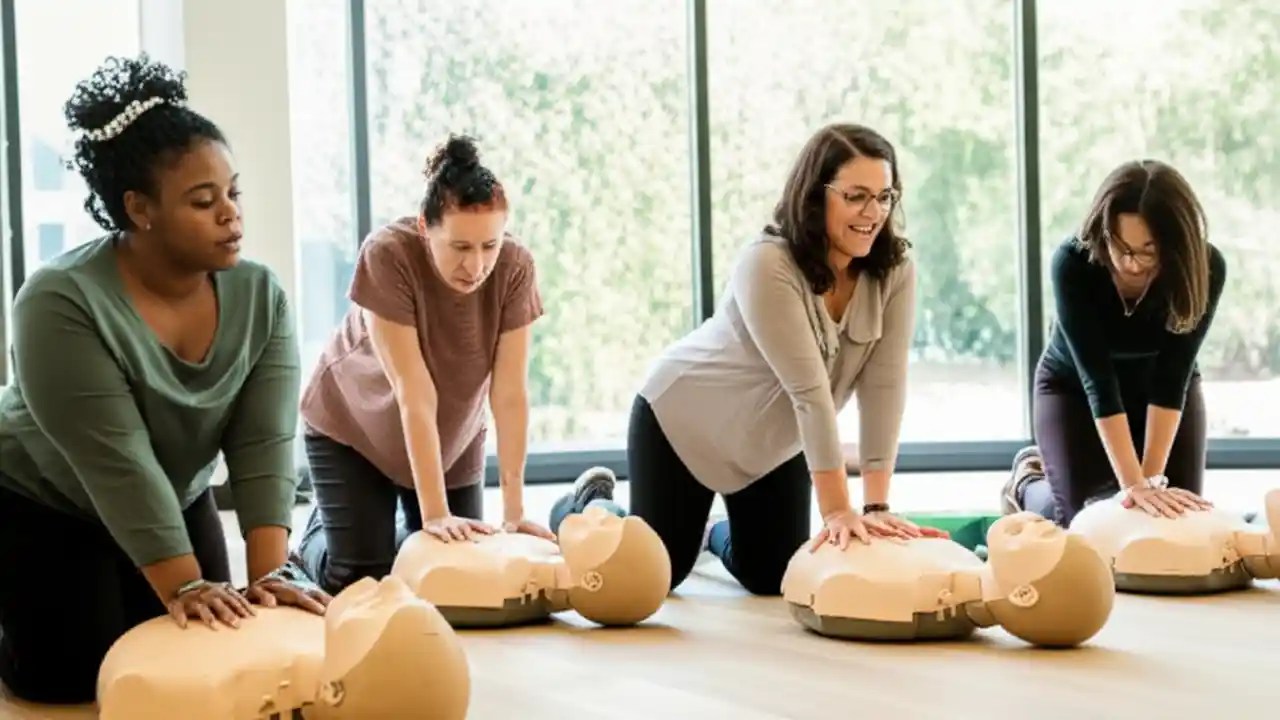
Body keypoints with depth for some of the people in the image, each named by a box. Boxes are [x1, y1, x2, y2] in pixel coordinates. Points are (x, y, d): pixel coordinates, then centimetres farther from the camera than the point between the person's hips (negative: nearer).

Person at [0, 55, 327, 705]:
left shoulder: (260, 297, -15)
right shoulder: (61, 304, -30)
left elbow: (263, 444, -22)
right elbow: (118, 463, -33)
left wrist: (271, 570, -33)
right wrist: (184, 587, -38)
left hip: (178, 506, 5)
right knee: (73, 680, -9)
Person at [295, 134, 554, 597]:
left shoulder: (515, 267, -23)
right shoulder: (388, 255, -32)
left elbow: (510, 393, -23)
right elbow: (414, 394, -34)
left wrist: (513, 511, -27)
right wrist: (435, 513, -36)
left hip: (452, 438, 3)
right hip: (354, 427, -3)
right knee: (359, 585, -9)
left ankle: (401, 531, 31)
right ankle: (319, 533, 25)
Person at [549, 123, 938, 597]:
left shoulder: (895, 271, -17)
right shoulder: (767, 266, -32)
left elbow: (883, 387, -21)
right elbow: (809, 389, -37)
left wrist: (876, 506, -27)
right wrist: (837, 510, -38)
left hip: (774, 439, 5)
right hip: (684, 419, -5)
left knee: (773, 580, 6)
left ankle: (713, 534, 39)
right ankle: (589, 505, 33)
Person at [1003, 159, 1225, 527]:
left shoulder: (1206, 268, -30)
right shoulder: (1073, 263, -35)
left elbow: (1171, 378, -29)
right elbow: (1097, 380, -37)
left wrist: (1152, 478, -33)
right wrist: (1134, 483, -42)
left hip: (1159, 385, 2)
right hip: (1074, 386, -2)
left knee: (1181, 515, -3)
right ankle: (1027, 479, 24)